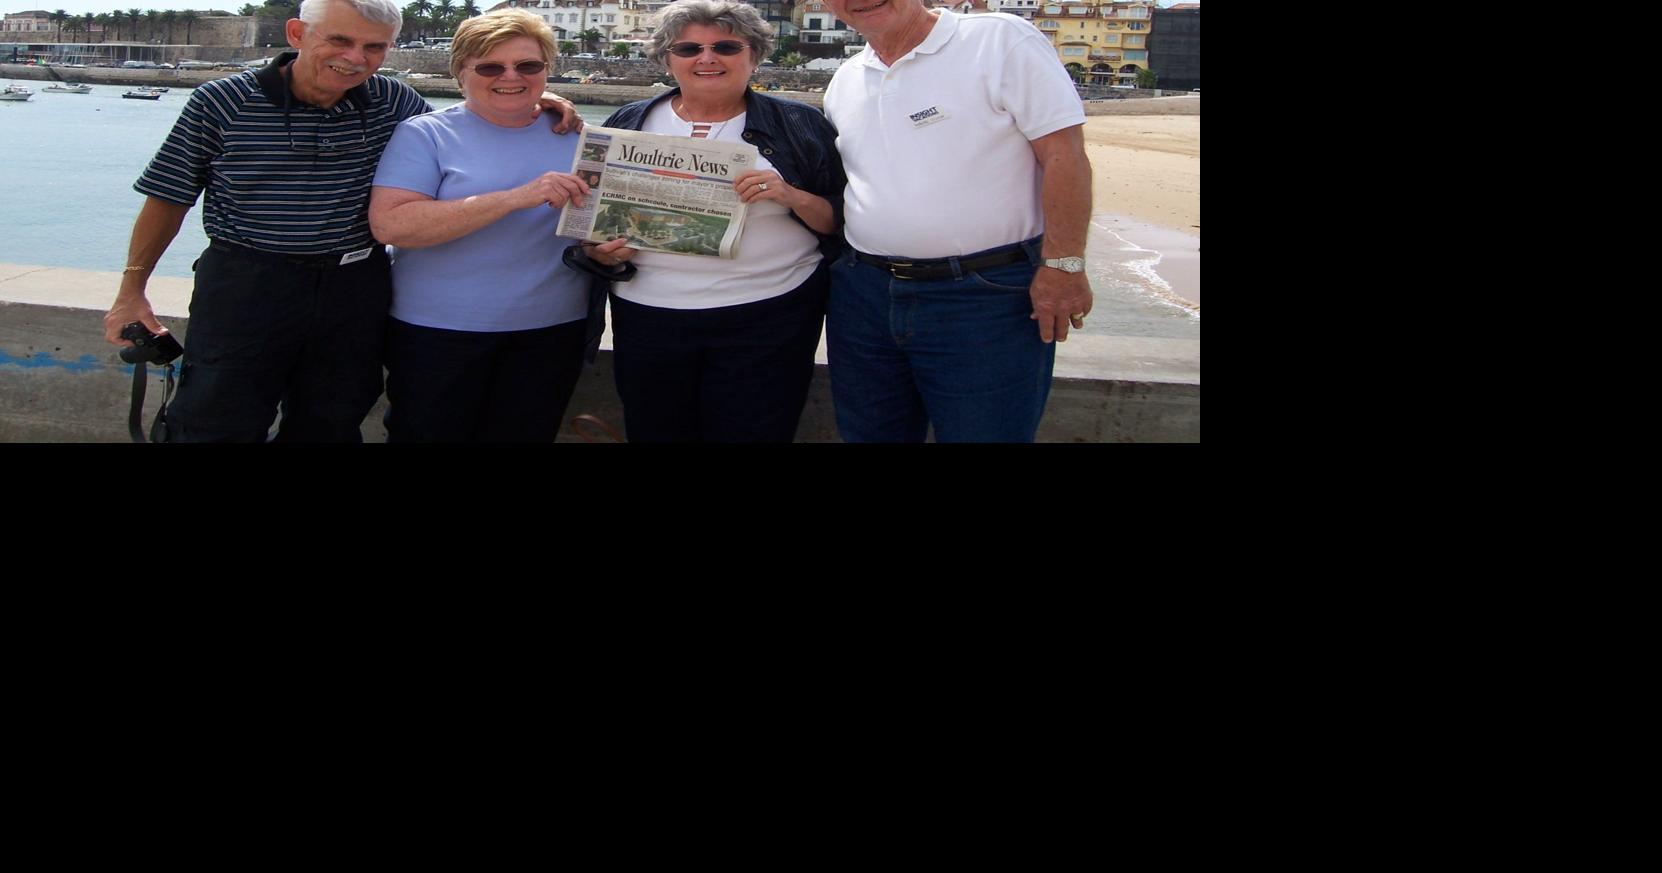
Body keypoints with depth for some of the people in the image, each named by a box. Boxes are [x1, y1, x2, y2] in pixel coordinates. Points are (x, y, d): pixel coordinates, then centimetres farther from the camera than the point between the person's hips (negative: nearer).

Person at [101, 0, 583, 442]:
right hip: (245, 284, -3)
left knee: (330, 427, 16)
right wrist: (131, 292, 2)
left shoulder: (391, 101, 0)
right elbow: (168, 198, 0)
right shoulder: (221, 102, -8)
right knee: (218, 427, 3)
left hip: (356, 288, 3)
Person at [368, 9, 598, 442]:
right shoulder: (426, 134, -7)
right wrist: (515, 198, -27)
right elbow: (390, 224, -21)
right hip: (437, 332, -3)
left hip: (553, 332, 4)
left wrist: (611, 246, -5)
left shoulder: (575, 138, 6)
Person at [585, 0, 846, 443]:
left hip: (768, 319, -2)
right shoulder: (629, 124, 9)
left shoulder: (800, 126, 2)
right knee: (653, 433, 11)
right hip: (647, 318, 3)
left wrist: (792, 196, -17)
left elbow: (840, 223, 1)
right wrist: (599, 249, -5)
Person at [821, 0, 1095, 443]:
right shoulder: (844, 82, 12)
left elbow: (1063, 153, -13)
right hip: (863, 294, 6)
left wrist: (1062, 265, -17)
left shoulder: (1001, 40, -9)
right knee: (868, 433, 15)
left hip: (985, 300, -6)